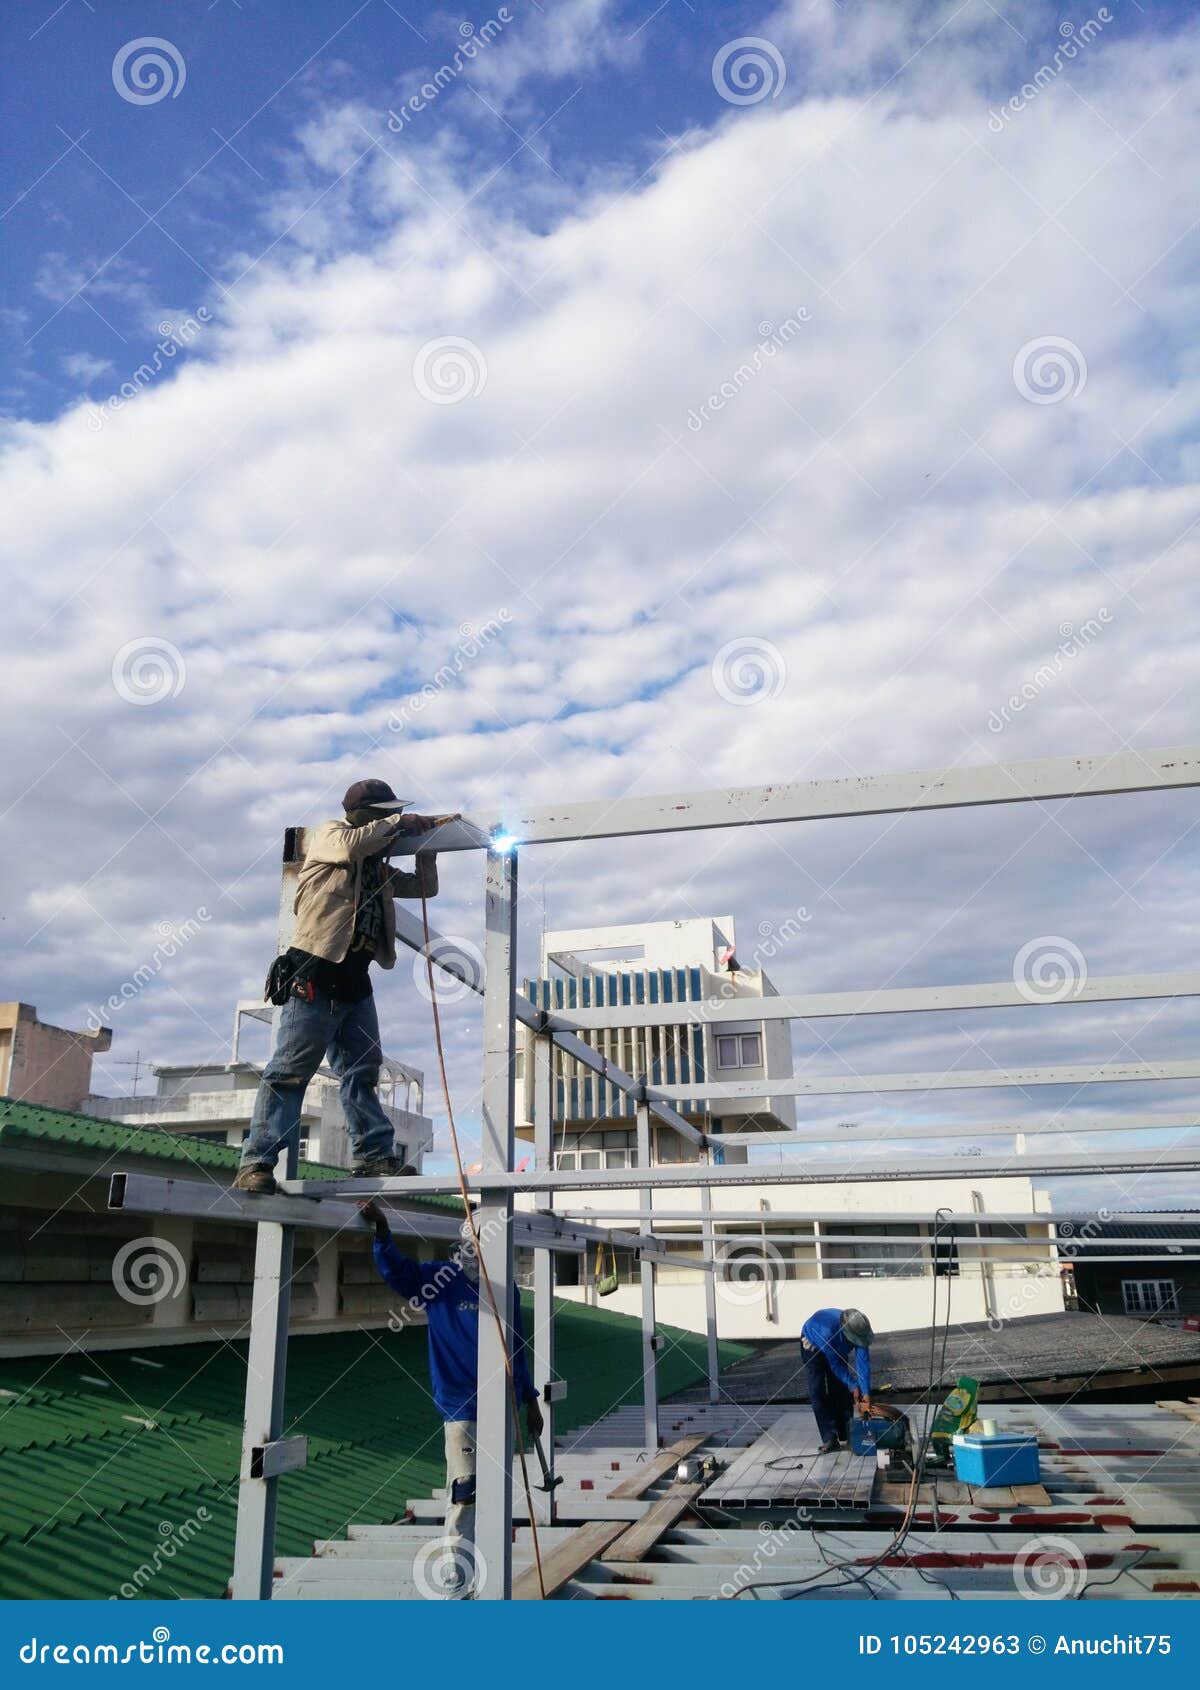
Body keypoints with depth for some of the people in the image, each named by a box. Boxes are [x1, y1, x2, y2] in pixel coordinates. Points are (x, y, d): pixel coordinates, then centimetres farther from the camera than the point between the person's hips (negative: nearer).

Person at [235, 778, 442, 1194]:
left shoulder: (378, 868, 24)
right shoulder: (328, 835, 4)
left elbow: (425, 888, 27)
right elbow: (351, 846, -20)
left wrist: (426, 846, 14)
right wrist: (399, 823, -10)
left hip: (354, 981, 8)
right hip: (314, 978, -8)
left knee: (363, 1072, 7)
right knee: (289, 1072, -9)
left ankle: (374, 1157, 10)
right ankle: (256, 1163, -8)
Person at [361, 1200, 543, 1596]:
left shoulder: (508, 1291, 5)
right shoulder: (441, 1281, -7)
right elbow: (395, 1270, -23)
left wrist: (530, 1400, 18)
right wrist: (382, 1229, -42)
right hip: (461, 1410, -5)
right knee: (464, 1495, -11)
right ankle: (454, 1585, 0)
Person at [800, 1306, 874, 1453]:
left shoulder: (859, 1330, -32)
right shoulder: (828, 1330, -45)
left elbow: (863, 1363, -28)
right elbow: (835, 1365, -31)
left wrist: (866, 1393, -31)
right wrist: (853, 1386, -25)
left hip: (838, 1349, 4)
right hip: (813, 1345, -4)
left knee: (842, 1389, -4)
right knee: (817, 1391, -15)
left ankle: (845, 1434, 9)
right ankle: (829, 1438, -13)